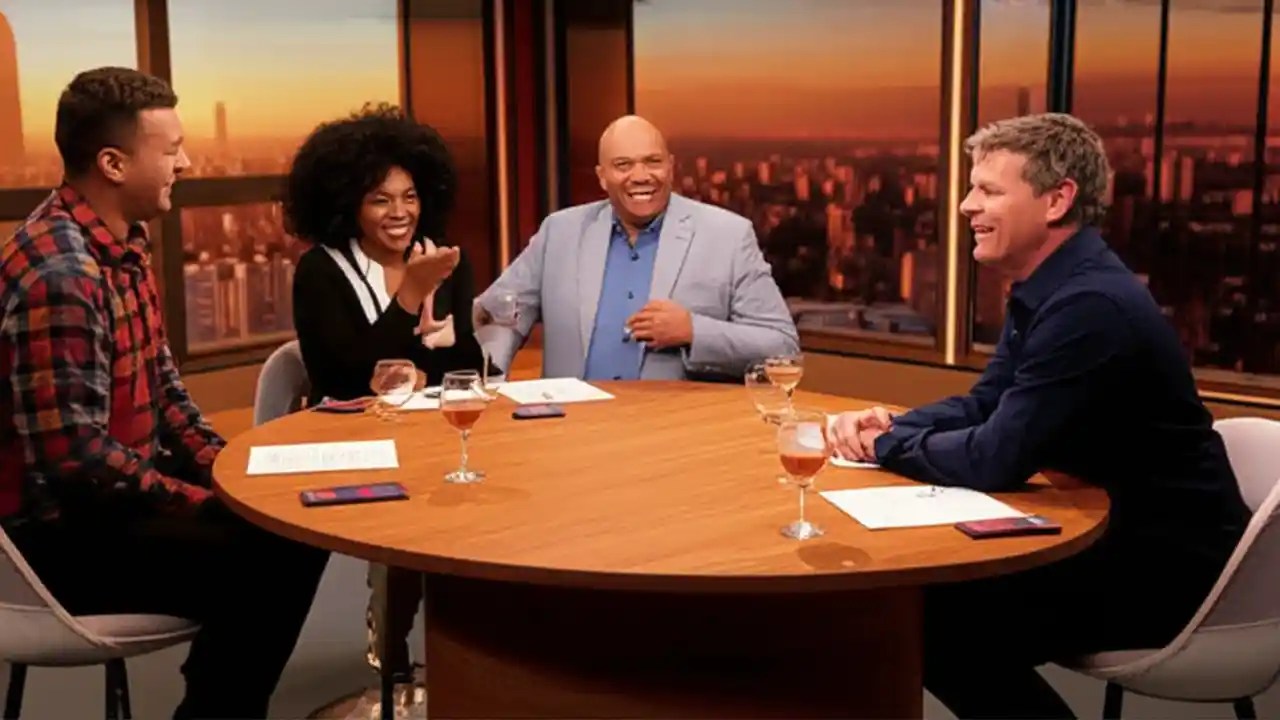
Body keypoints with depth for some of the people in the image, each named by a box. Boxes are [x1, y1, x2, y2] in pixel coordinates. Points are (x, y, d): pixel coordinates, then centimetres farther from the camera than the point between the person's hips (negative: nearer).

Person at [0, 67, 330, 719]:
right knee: (271, 558, -18)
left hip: (121, 494, 10)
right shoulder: (59, 274, -25)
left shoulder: (124, 242, 6)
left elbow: (160, 381, 15)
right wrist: (203, 501, -19)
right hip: (66, 530, -10)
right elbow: (73, 457, -28)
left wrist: (219, 466, 1)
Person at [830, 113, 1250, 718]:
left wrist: (886, 445, -12)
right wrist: (891, 423, -5)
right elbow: (985, 403, 13)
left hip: (1166, 565, -9)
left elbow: (994, 460, -28)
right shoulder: (1049, 288, 6)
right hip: (1113, 530, 9)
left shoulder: (1090, 305, -27)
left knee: (931, 620, -12)